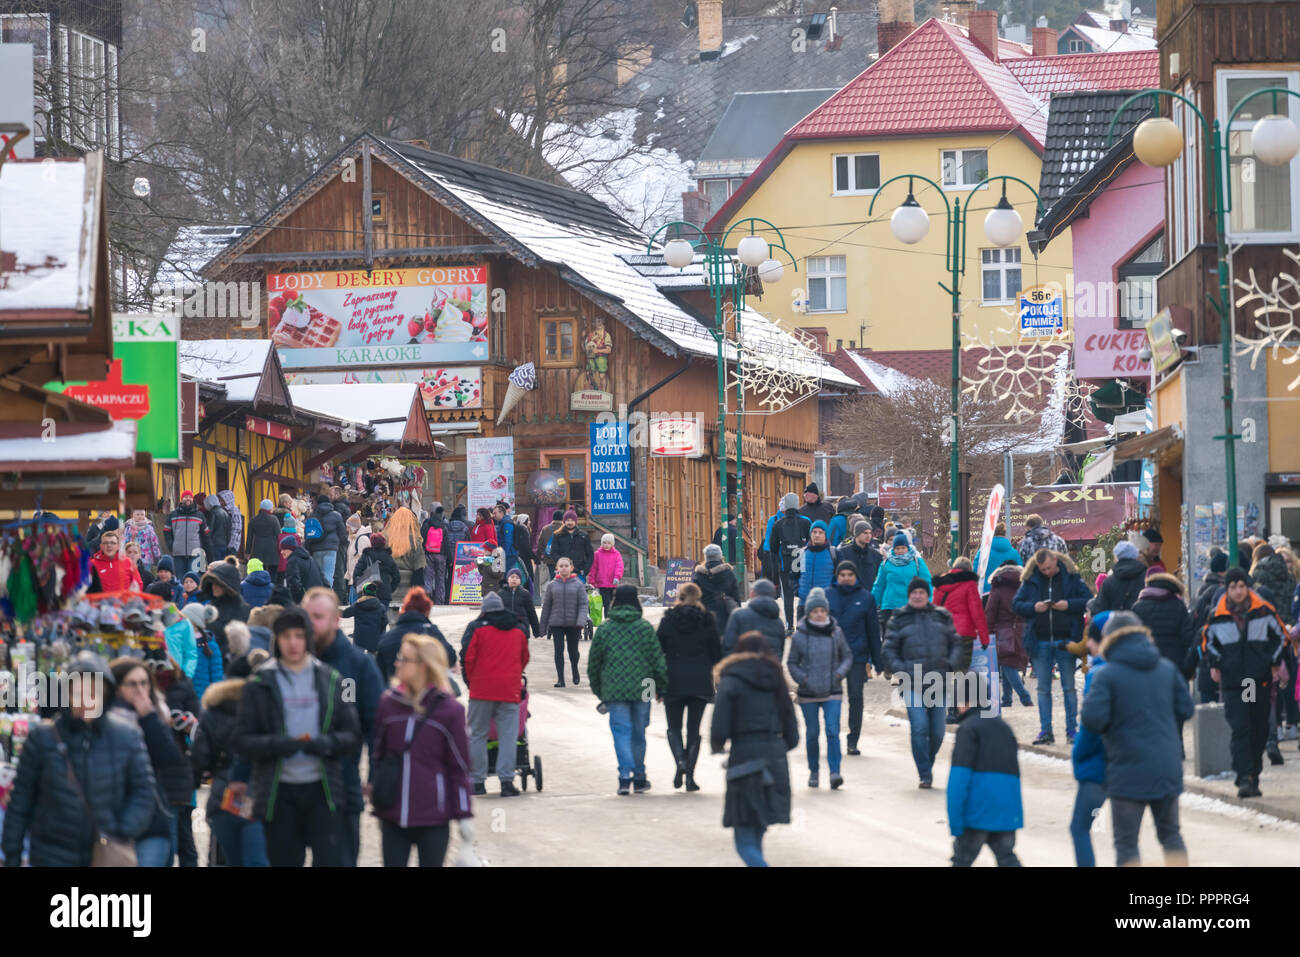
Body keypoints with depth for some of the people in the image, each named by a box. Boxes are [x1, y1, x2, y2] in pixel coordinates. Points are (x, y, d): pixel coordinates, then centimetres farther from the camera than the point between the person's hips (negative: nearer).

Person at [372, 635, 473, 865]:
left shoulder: (449, 710, -5)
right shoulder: (389, 703, 4)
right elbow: (377, 756, 13)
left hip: (434, 820, -3)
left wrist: (463, 816, -3)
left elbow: (459, 766, -1)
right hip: (394, 819, 3)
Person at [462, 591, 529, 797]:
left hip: (482, 689, -2)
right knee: (508, 736, -1)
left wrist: (471, 681, 15)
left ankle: (478, 781, 6)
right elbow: (524, 660, 24)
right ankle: (507, 780, -10)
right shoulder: (518, 633, 12)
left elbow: (468, 659, -1)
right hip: (510, 691, 2)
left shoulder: (479, 631, 1)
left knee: (478, 735, 6)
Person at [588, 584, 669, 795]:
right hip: (642, 689, 1)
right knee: (638, 733, 12)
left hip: (614, 690, -1)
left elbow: (594, 662, 7)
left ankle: (625, 776, -18)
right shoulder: (646, 628, 1)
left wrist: (597, 689, 18)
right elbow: (658, 659, 2)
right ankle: (639, 778, 20)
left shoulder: (604, 629, 2)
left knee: (621, 732, -2)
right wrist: (661, 688, 11)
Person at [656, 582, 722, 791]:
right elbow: (717, 654, 4)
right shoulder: (708, 621, 0)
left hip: (674, 680, -1)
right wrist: (718, 680, 16)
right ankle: (690, 776, 1)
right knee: (694, 729, 7)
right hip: (700, 680, 1)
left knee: (674, 728, 11)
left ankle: (680, 761, -16)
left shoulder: (668, 621, -3)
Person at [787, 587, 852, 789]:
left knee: (833, 731, -12)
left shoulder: (836, 633, 1)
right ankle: (813, 771, 23)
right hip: (808, 694, 0)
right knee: (812, 733, 8)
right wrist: (801, 677, -10)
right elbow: (791, 662, 6)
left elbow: (847, 656, 12)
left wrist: (841, 672, -6)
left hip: (832, 691, 0)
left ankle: (835, 772, -16)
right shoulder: (799, 636, -3)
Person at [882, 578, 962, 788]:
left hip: (938, 684, 3)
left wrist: (950, 665, 0)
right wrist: (901, 670, -8)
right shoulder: (899, 620, 5)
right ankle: (925, 775, -9)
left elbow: (955, 645, 17)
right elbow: (888, 651, 6)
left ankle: (927, 765, 27)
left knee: (937, 732, 4)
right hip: (913, 685, -3)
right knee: (919, 729, -15)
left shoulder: (942, 617, 12)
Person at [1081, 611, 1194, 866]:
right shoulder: (1167, 669, 4)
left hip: (1129, 769, -5)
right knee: (1170, 835, 18)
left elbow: (1093, 719, -20)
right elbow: (1185, 709, 7)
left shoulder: (1108, 675, -12)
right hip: (1168, 766, 5)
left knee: (1126, 844, 4)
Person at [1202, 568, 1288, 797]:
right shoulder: (1218, 617, 1)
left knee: (1259, 731, 8)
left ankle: (1253, 778, 21)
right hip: (1233, 682, -1)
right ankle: (1244, 779, -18)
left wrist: (1275, 662, 6)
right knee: (1240, 729, -13)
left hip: (1261, 681, 1)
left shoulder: (1264, 611, 1)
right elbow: (1208, 641, 16)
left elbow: (1279, 636, 14)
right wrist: (1215, 664, 3)